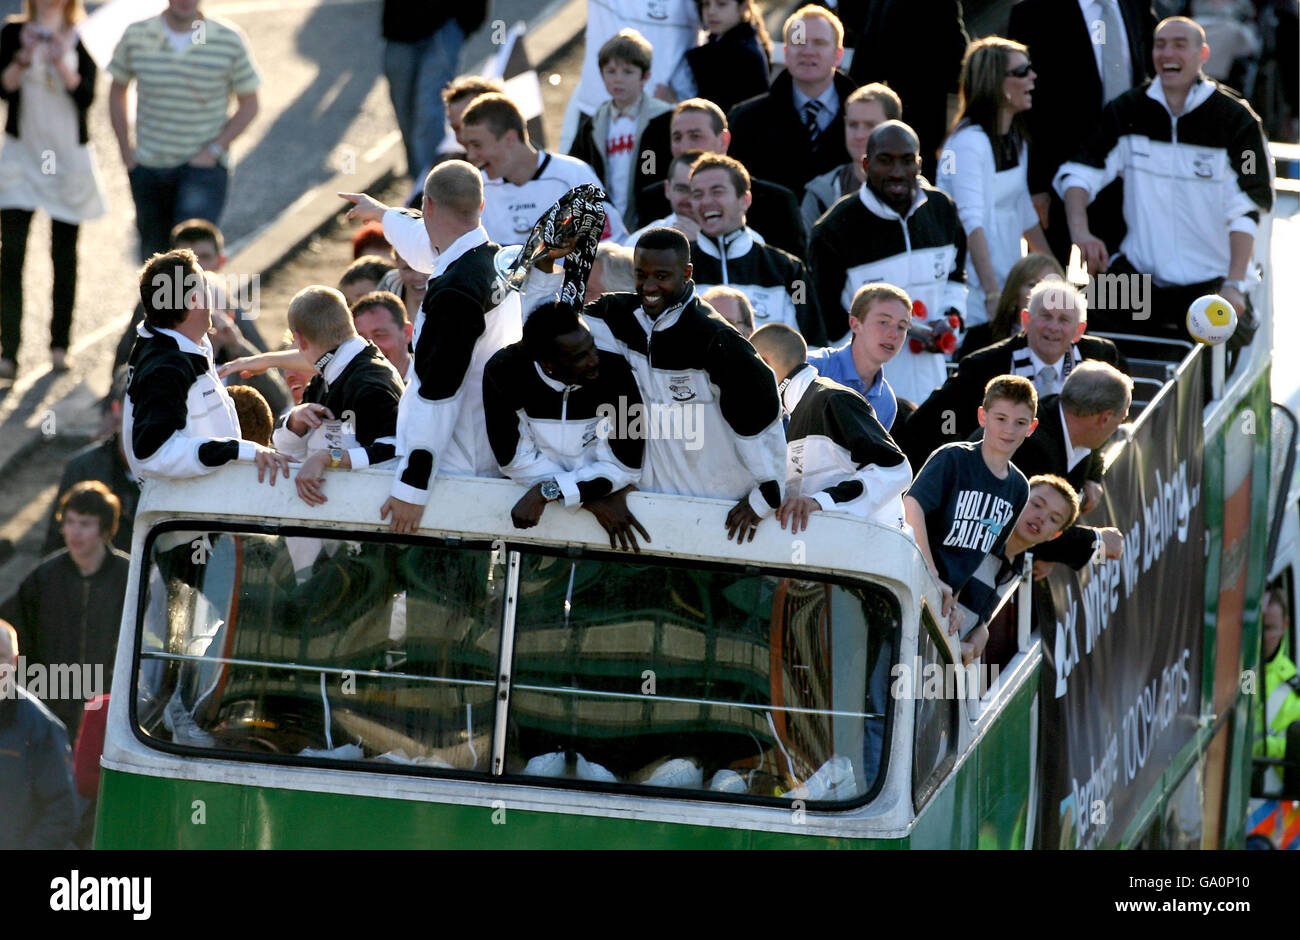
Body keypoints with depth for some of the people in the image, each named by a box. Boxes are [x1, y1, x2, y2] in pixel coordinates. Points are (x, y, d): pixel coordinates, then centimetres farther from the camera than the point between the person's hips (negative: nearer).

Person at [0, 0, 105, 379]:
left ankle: (59, 345, 19)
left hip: (68, 157, 1)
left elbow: (86, 95, -10)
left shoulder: (82, 40, 1)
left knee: (64, 255, 7)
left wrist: (61, 64, -25)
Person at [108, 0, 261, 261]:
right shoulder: (137, 36, -2)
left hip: (204, 165, -3)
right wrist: (126, 151, 4)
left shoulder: (229, 41, -7)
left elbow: (249, 104, 1)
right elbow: (117, 91, 13)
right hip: (148, 168, 3)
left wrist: (214, 149, -10)